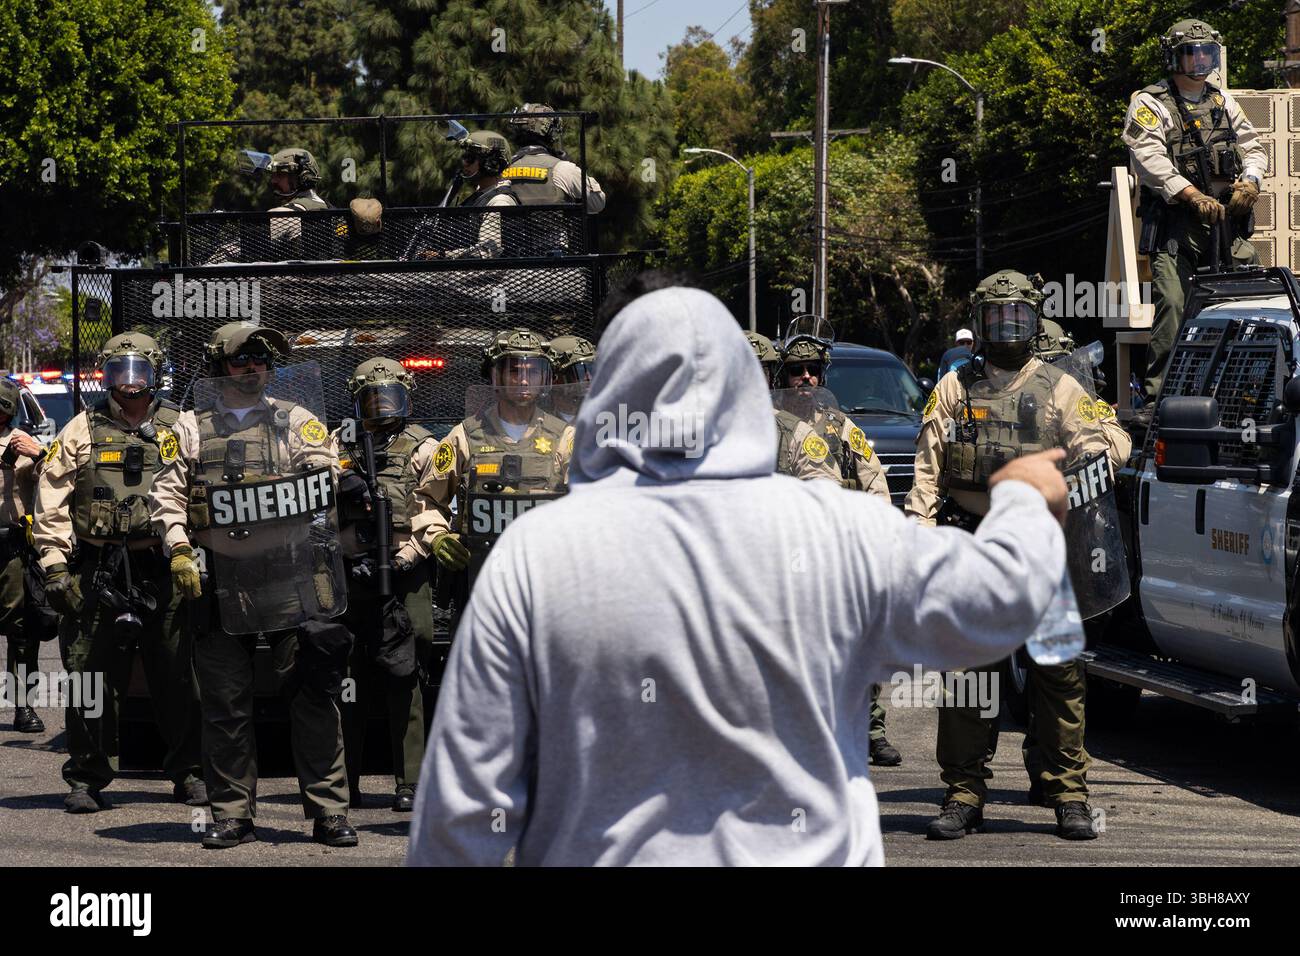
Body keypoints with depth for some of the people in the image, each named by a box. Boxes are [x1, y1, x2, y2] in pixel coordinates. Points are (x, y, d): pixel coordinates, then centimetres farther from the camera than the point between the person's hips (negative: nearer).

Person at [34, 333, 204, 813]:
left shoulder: (182, 429, 9)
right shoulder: (82, 431, 6)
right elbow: (52, 504, 4)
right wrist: (55, 566, -4)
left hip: (166, 574, 1)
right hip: (98, 574, -1)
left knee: (179, 678, 4)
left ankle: (189, 772, 16)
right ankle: (86, 778, 8)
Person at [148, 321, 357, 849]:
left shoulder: (296, 421, 13)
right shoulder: (191, 428, 11)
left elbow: (327, 481, 3)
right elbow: (167, 494, 4)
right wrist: (179, 549, -10)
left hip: (290, 578, 0)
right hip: (220, 582, 0)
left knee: (313, 695, -3)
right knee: (225, 702, 4)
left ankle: (329, 813, 2)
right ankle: (233, 815, 12)